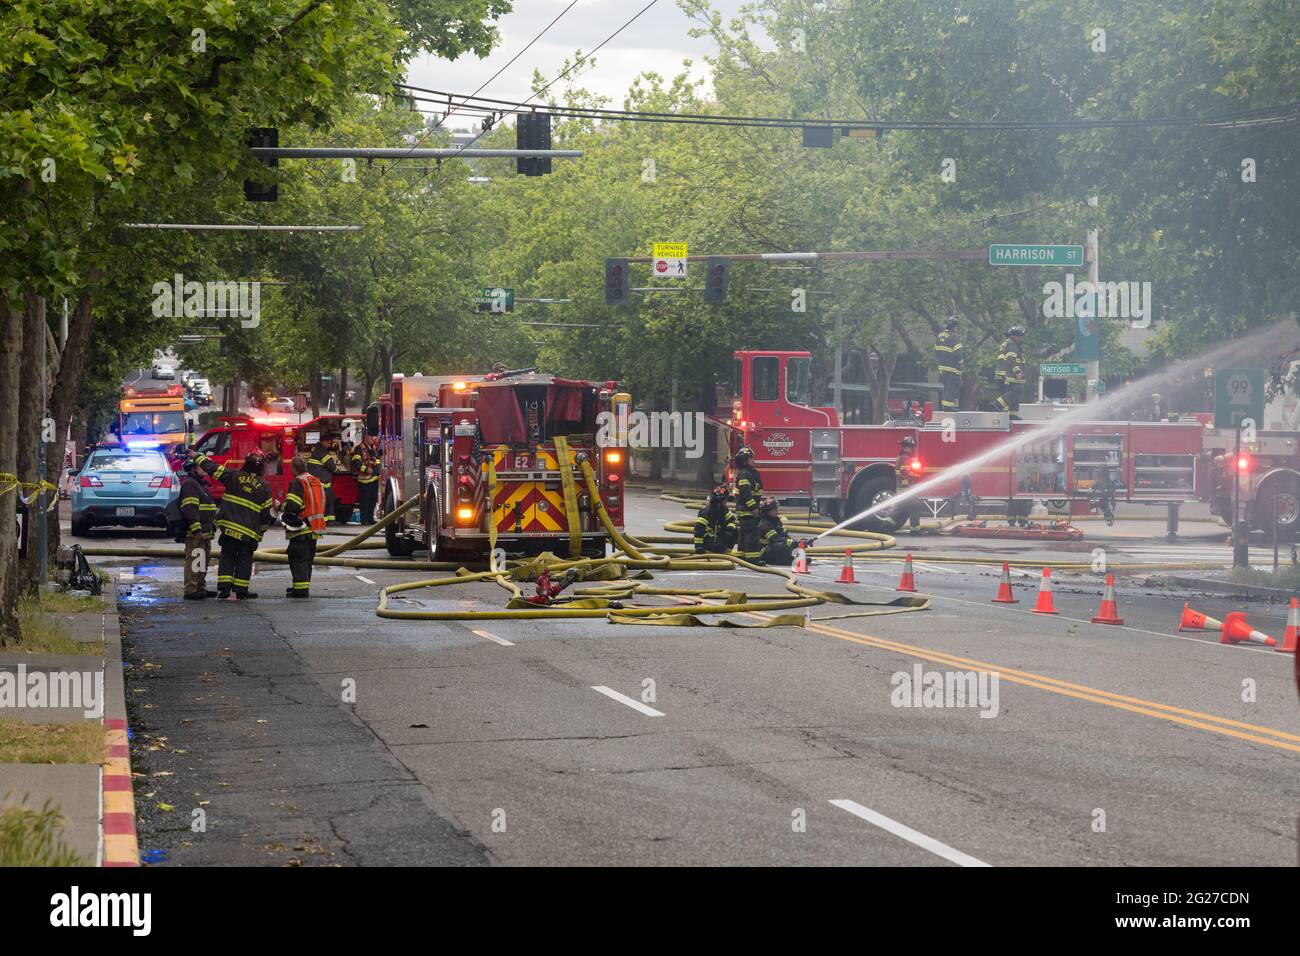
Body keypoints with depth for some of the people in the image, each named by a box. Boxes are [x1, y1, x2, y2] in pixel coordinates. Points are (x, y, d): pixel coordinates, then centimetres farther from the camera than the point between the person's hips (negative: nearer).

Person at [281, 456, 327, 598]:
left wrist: (282, 507, -2)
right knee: (308, 557, 17)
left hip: (301, 528, -9)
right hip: (315, 527, 9)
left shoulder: (297, 483, -14)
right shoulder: (317, 482, 13)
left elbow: (291, 506, -23)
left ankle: (301, 588, -10)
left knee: (297, 557, -5)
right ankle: (304, 585, 26)